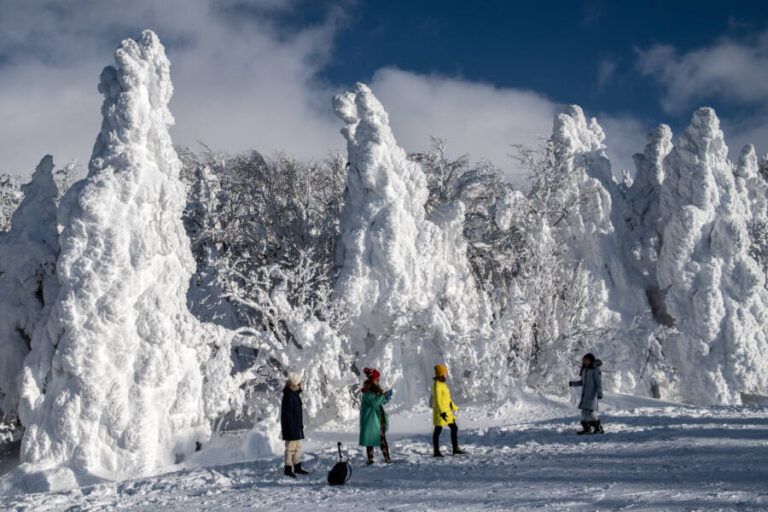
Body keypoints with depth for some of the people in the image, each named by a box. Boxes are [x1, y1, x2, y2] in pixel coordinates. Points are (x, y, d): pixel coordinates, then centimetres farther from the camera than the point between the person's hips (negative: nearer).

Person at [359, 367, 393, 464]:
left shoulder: (375, 389, 12)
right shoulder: (367, 391, -14)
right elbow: (373, 402, -24)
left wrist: (386, 398, -1)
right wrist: (384, 396, -19)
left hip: (378, 418, 8)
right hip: (370, 419, -8)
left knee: (382, 438, 7)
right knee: (370, 440, -1)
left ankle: (387, 458, 9)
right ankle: (370, 460, 4)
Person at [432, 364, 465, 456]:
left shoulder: (442, 384, 13)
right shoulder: (437, 385, -17)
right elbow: (437, 400, -23)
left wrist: (454, 407, 26)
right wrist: (442, 412, -29)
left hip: (447, 411, 10)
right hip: (440, 411, -10)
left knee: (454, 428, 10)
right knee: (438, 430, -1)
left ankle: (455, 449, 16)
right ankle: (436, 451, 7)